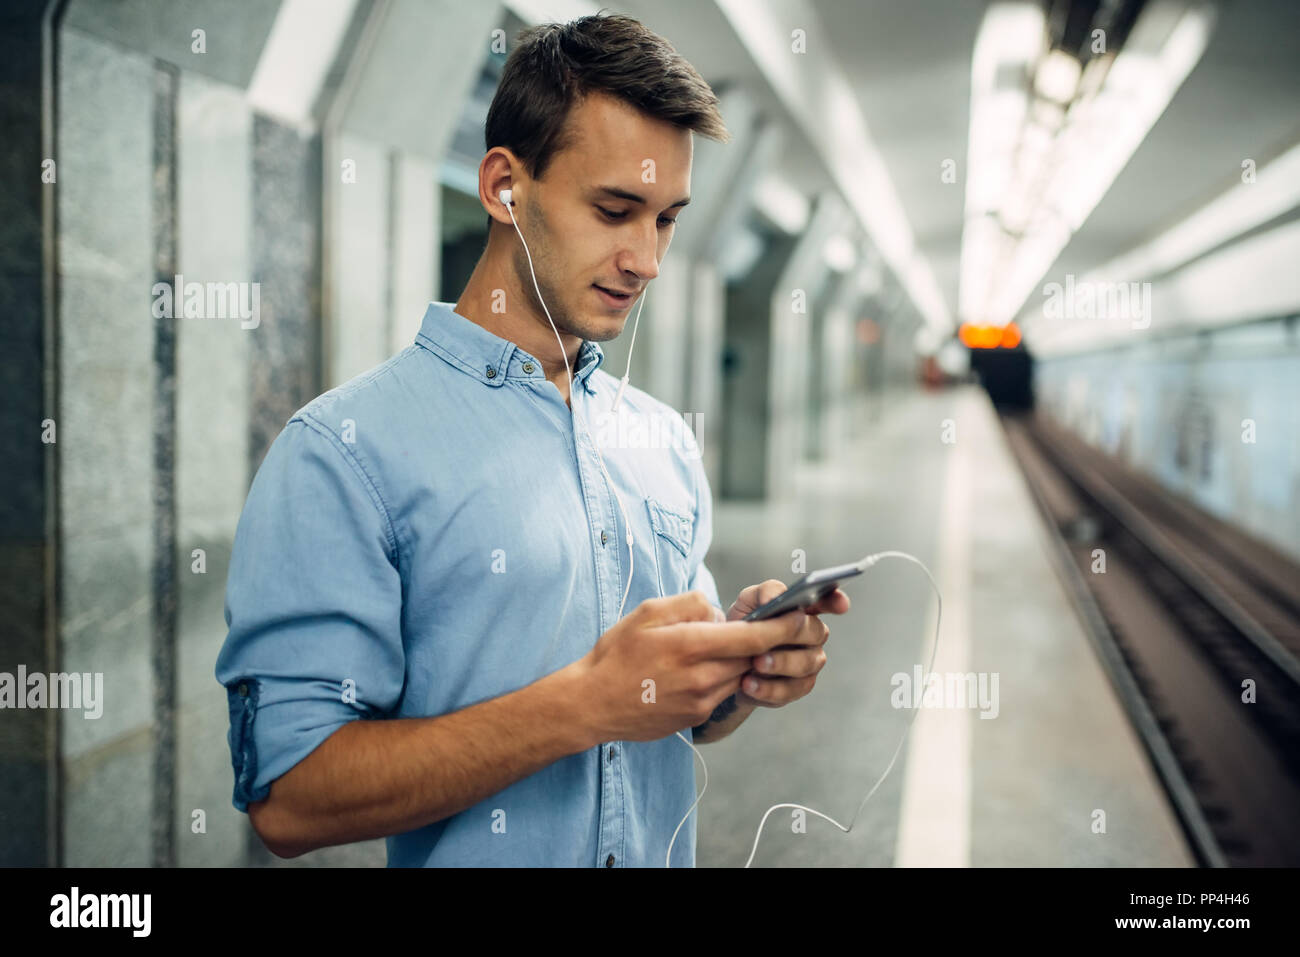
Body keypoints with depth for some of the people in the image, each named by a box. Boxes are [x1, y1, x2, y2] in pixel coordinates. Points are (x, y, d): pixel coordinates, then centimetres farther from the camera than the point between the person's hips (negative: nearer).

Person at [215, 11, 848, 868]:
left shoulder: (666, 442, 2)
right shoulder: (343, 451, -16)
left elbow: (683, 719, 11)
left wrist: (742, 669, -10)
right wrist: (586, 704, -25)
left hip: (669, 851, 5)